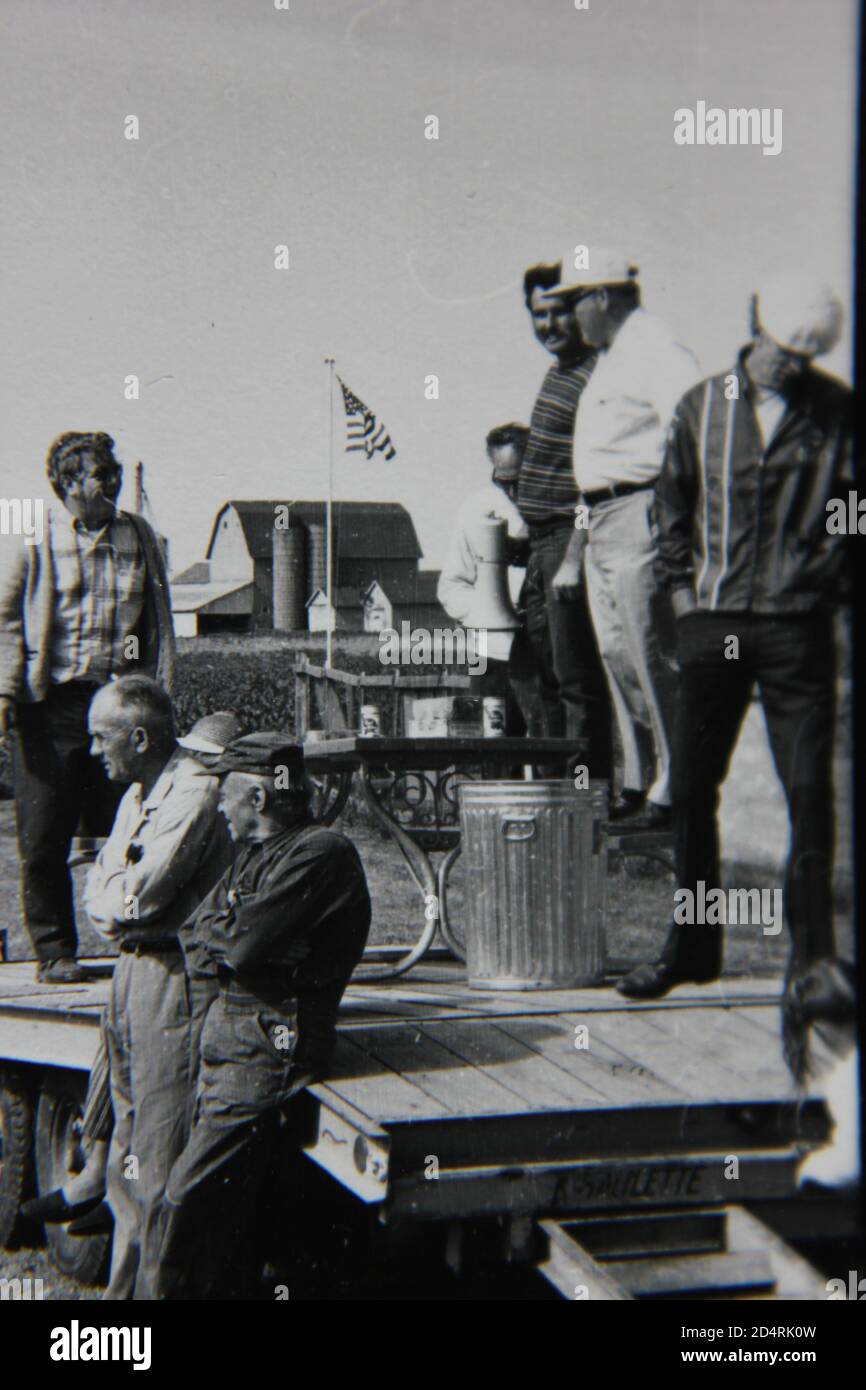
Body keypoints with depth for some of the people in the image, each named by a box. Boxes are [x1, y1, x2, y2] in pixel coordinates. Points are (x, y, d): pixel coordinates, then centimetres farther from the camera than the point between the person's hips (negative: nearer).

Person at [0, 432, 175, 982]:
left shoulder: (138, 536, 12)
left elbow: (158, 619, 16)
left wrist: (160, 692, 9)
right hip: (51, 704, -2)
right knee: (44, 837, 1)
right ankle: (55, 951, 11)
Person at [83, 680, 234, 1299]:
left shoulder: (196, 791, -15)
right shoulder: (139, 794, 16)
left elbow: (141, 894, -21)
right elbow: (98, 889, 13)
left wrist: (115, 900, -1)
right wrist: (126, 903, -7)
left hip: (174, 979, -9)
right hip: (133, 970, 9)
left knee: (159, 1161, -4)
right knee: (127, 1156, 16)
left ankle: (157, 1286, 3)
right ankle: (125, 1285, 25)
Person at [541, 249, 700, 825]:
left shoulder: (656, 348, -10)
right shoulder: (609, 358, 22)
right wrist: (575, 550, 24)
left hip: (639, 517, -10)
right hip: (602, 524, 10)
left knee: (651, 659, -8)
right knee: (617, 658, 11)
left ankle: (672, 790, -2)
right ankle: (638, 782, 19)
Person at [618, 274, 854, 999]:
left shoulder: (836, 409, 2)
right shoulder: (703, 404, 7)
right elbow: (672, 499, 15)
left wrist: (823, 579, -2)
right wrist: (683, 585, 9)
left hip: (798, 626, -2)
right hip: (714, 621, 2)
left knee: (809, 790, -2)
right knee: (693, 787, 6)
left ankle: (813, 952, 8)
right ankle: (692, 946, 19)